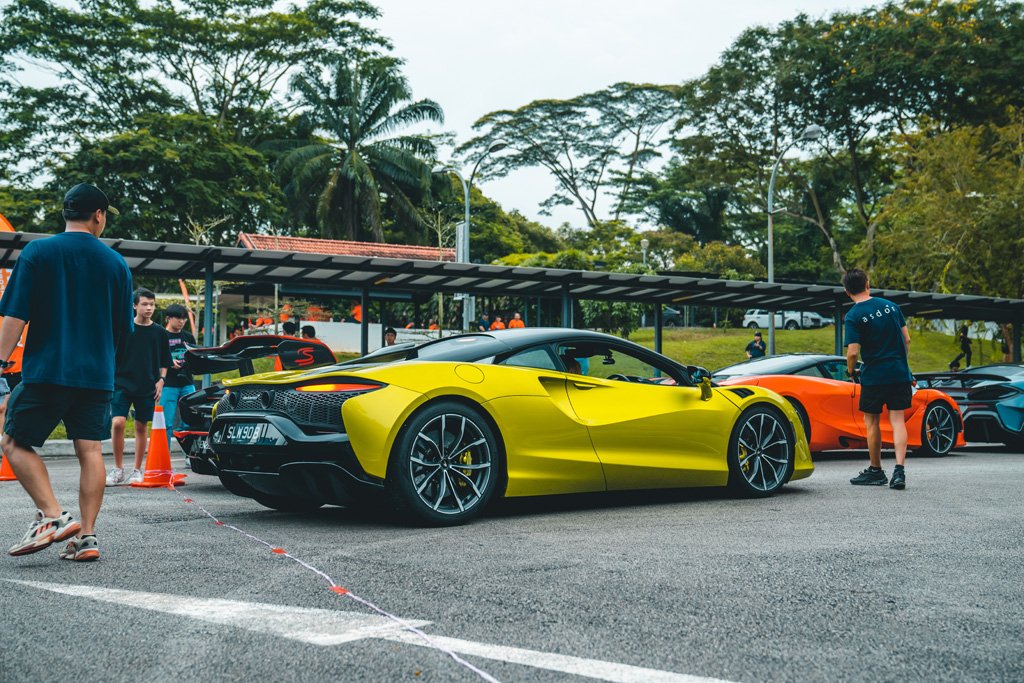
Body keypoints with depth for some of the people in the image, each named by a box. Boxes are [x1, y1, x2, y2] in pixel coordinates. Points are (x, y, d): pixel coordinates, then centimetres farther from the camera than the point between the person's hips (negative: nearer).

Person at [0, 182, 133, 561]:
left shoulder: (37, 252, -1)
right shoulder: (116, 263, 7)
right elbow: (123, 331, 13)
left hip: (46, 371, -3)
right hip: (97, 376, 3)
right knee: (90, 450, 5)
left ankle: (53, 515, -7)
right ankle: (86, 535, 3)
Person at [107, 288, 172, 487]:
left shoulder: (159, 332, 6)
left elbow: (164, 362, 13)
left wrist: (160, 380, 1)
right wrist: (110, 379, 2)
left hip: (147, 388, 2)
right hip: (122, 383, -2)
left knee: (141, 427, 7)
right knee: (118, 423, -13)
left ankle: (137, 471, 17)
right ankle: (118, 469, 0)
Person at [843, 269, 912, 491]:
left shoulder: (853, 316, -10)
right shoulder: (891, 306, 6)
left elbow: (853, 352, -16)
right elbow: (906, 339, 8)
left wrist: (851, 371, 3)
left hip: (874, 375, -4)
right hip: (900, 372, 4)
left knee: (872, 422, 10)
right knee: (897, 421, 6)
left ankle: (876, 471, 20)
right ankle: (899, 470, -7)